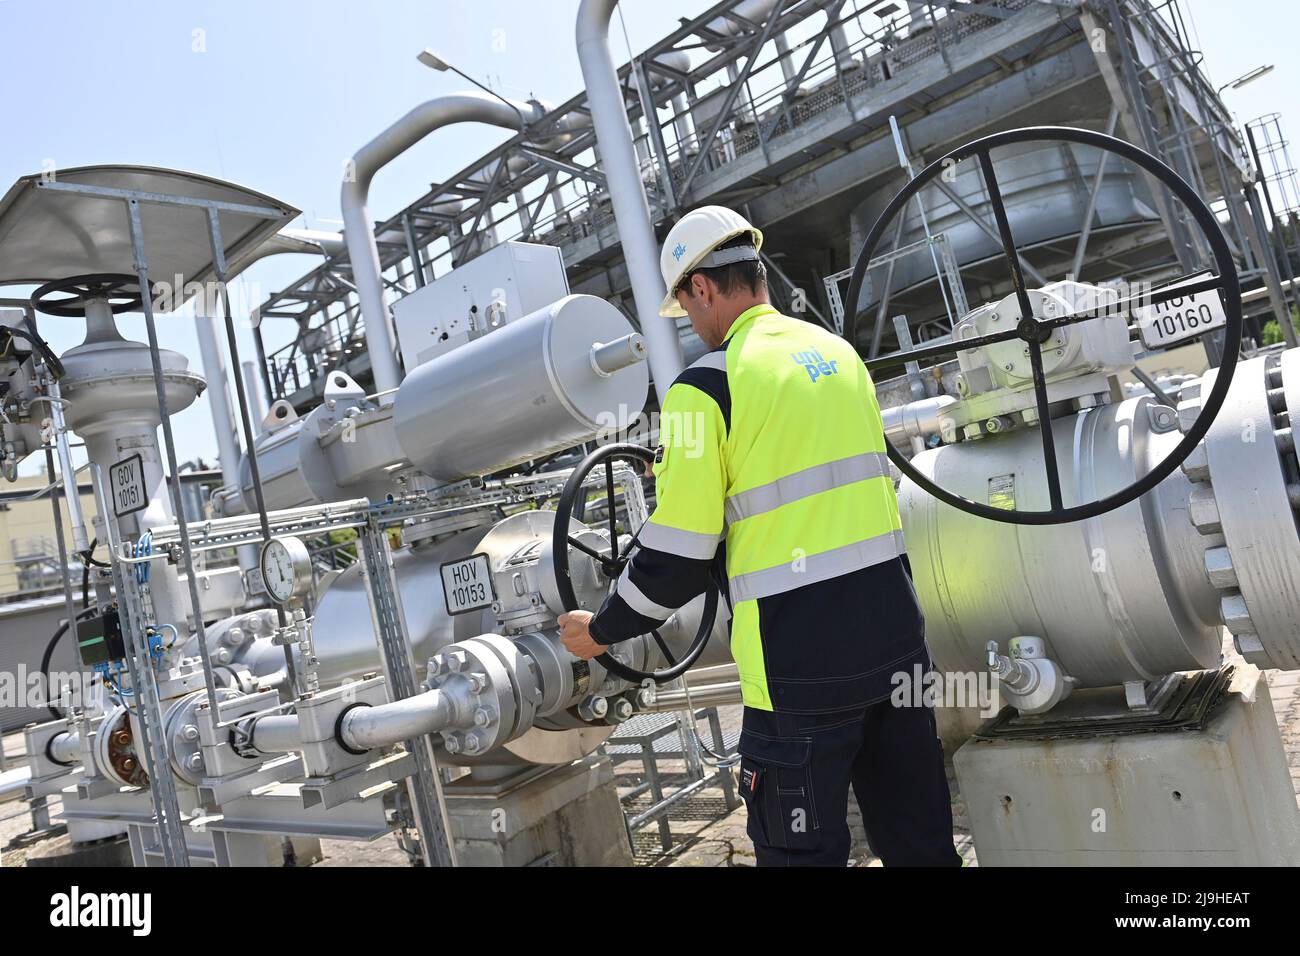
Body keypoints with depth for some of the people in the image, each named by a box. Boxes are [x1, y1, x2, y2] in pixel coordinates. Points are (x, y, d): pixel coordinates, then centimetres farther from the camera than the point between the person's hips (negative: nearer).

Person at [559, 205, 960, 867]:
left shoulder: (706, 385, -12)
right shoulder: (838, 352, 10)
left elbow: (677, 554, -12)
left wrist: (600, 631, 5)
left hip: (803, 663, -7)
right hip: (895, 636, 7)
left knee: (803, 849, 10)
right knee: (919, 838, 19)